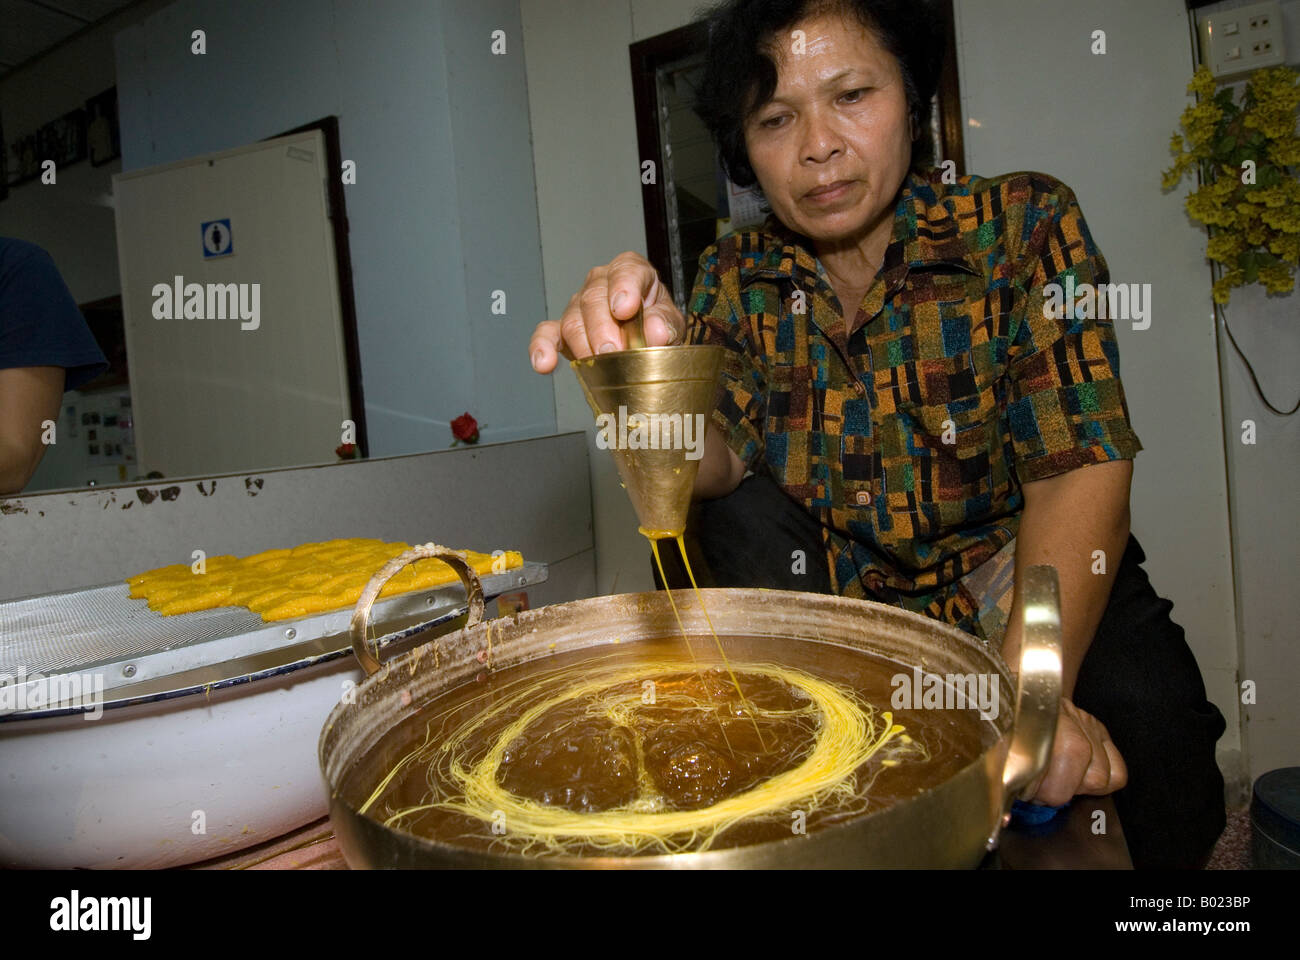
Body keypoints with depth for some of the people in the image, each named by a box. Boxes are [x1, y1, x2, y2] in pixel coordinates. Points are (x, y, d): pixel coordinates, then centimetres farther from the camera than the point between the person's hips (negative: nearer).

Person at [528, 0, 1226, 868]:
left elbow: (1080, 468, -18)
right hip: (840, 597, 2)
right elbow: (719, 460, -14)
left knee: (1152, 762, -26)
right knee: (744, 515, -22)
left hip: (1030, 589, -1)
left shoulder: (1023, 224, -10)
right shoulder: (738, 278, -2)